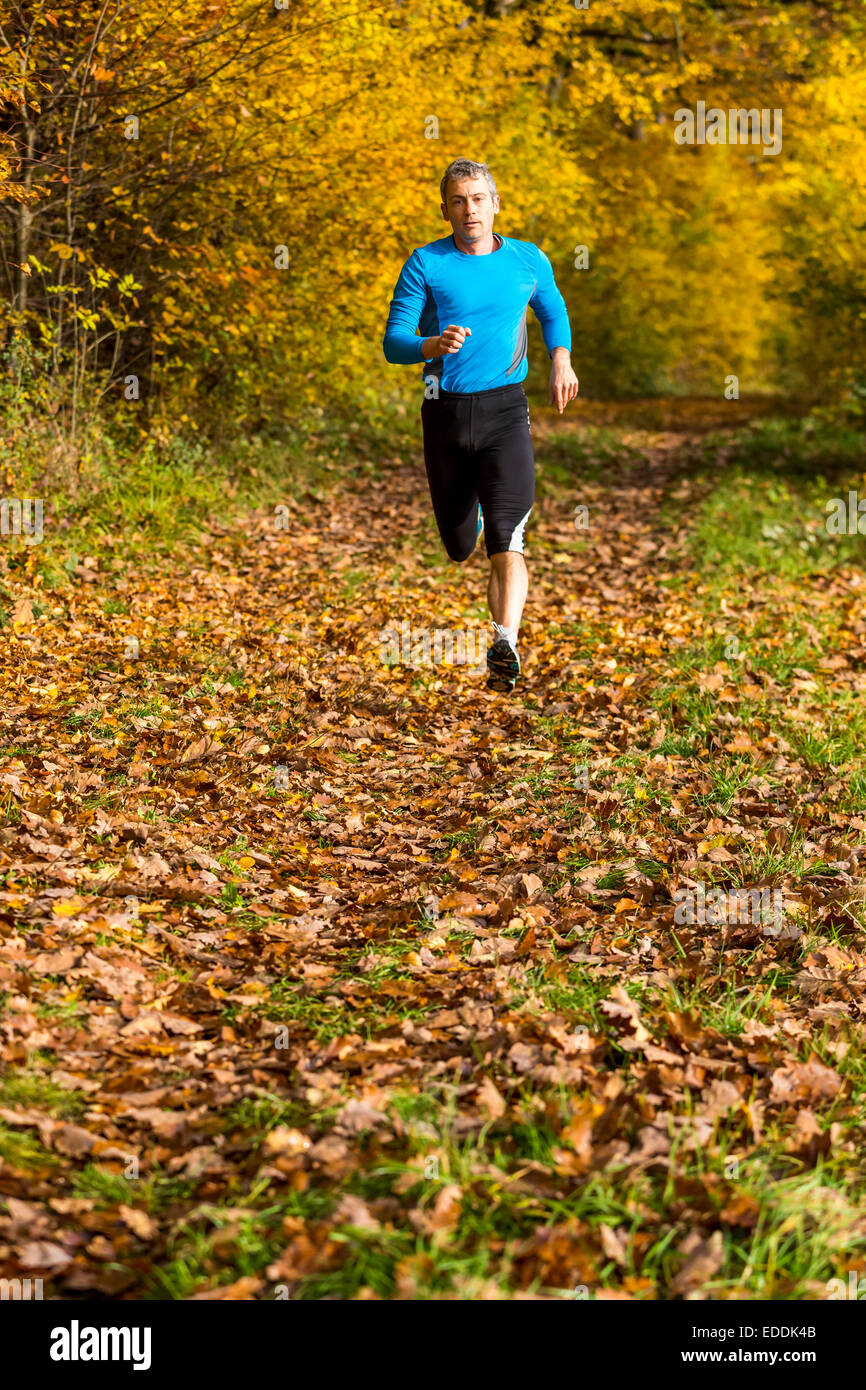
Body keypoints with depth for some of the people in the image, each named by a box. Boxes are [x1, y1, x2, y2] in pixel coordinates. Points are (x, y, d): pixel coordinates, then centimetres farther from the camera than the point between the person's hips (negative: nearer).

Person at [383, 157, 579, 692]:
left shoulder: (529, 260, 8)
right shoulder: (426, 263, 1)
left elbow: (554, 311, 28)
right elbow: (394, 342, -4)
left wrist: (561, 359, 10)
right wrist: (434, 345, -25)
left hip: (504, 410, -1)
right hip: (445, 412, 1)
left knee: (507, 539, -18)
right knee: (459, 546, 12)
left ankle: (506, 646, -25)